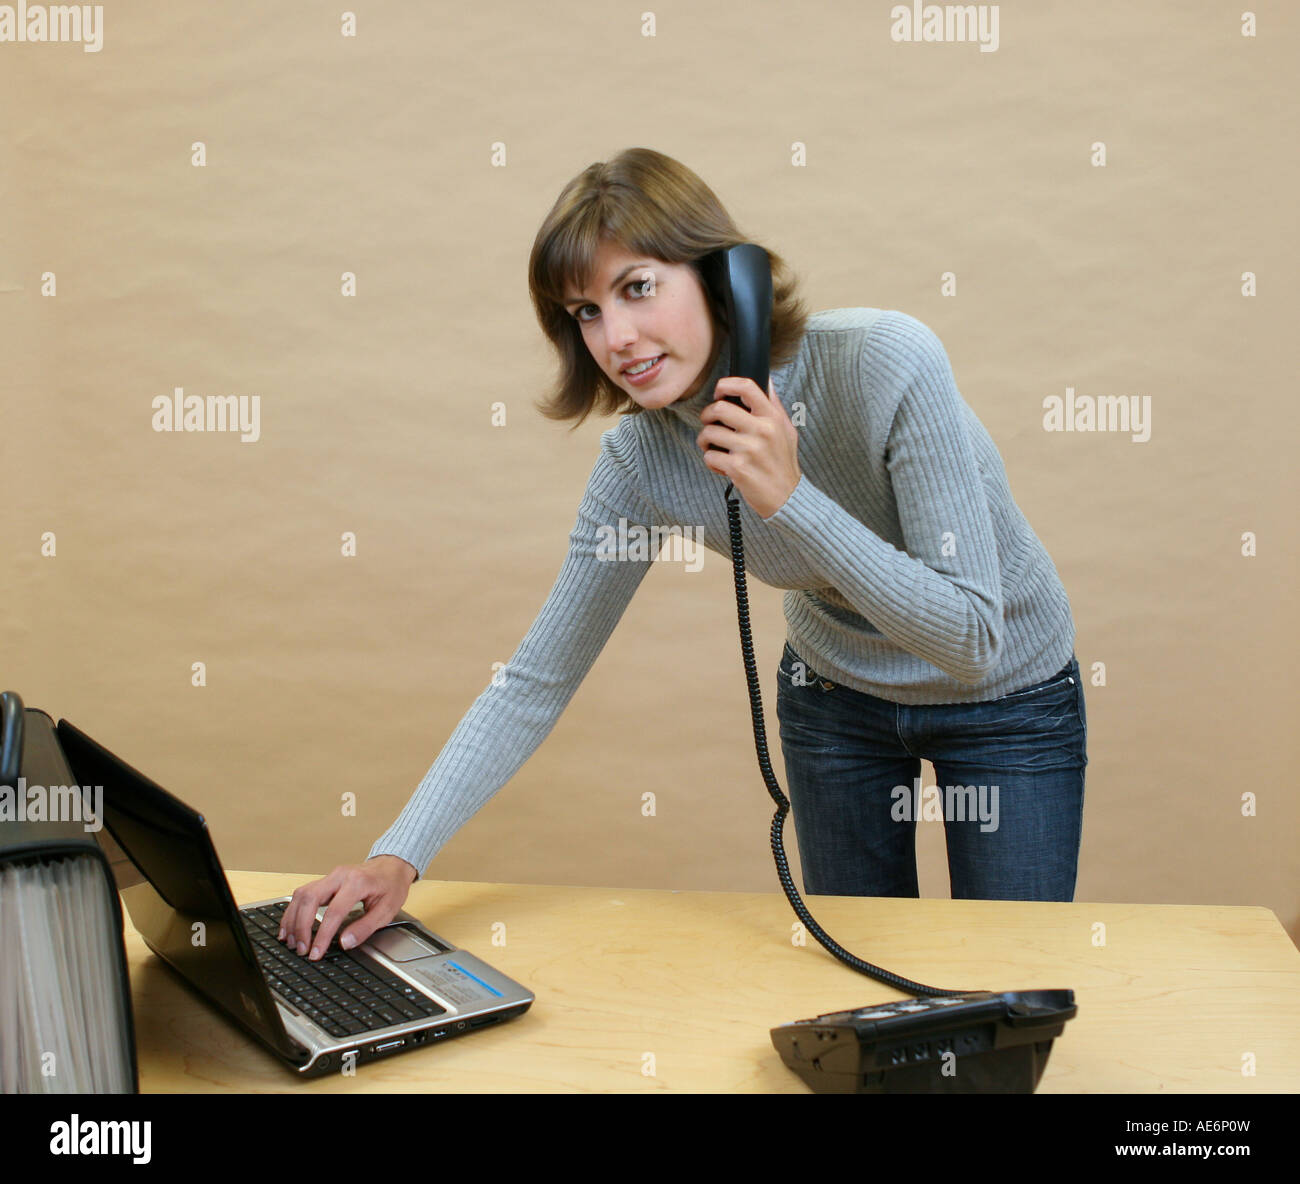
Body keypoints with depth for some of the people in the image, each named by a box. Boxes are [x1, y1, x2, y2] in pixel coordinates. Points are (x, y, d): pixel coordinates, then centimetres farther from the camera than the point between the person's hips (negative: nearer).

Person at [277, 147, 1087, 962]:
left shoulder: (885, 361, -33)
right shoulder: (641, 459, -21)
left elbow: (974, 639, -32)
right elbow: (536, 681, -15)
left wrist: (791, 498, -41)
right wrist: (400, 855, -24)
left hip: (1008, 701, -2)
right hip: (837, 693, 3)